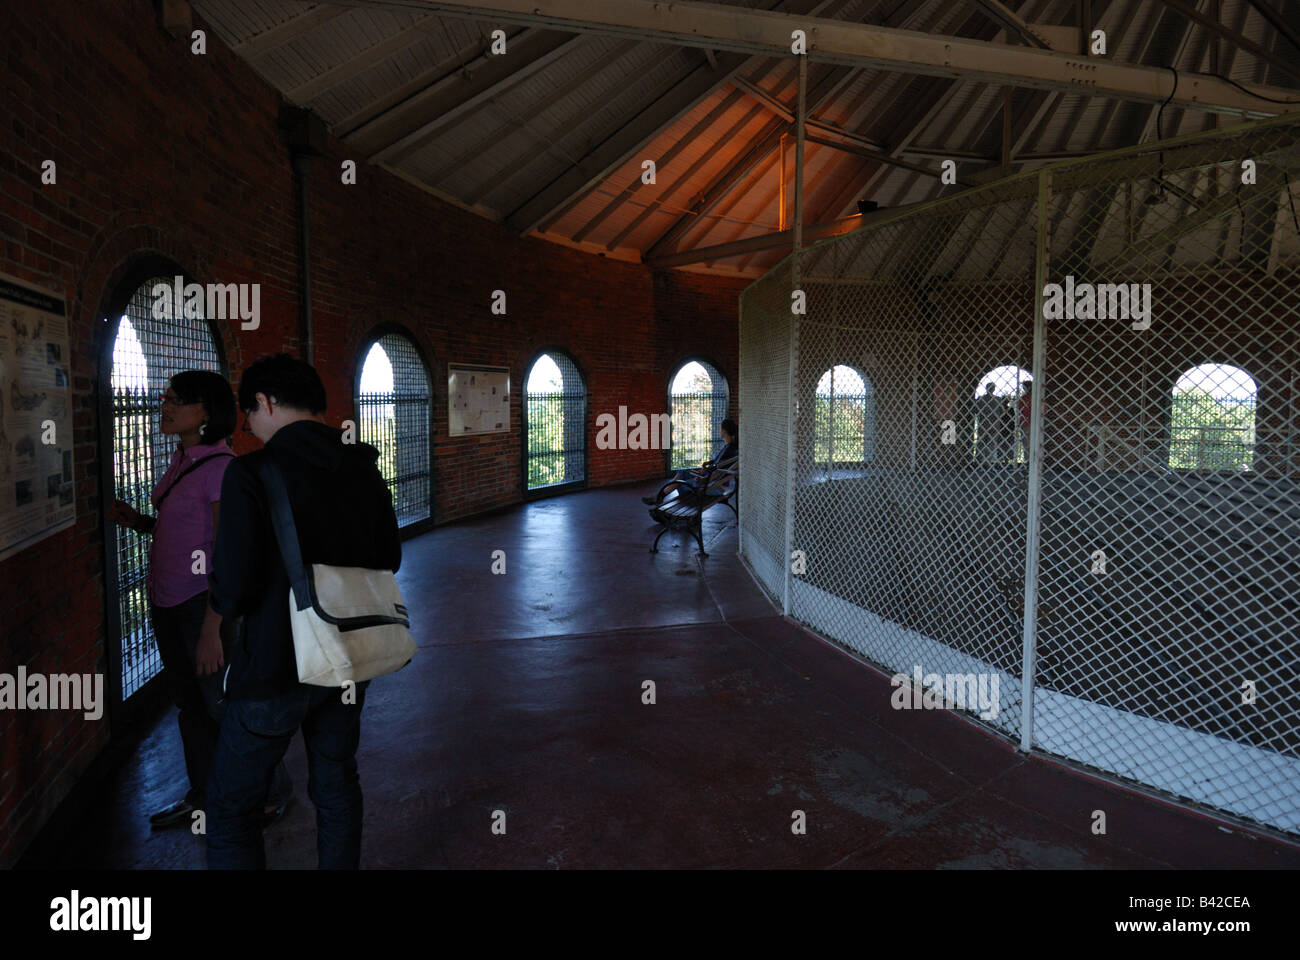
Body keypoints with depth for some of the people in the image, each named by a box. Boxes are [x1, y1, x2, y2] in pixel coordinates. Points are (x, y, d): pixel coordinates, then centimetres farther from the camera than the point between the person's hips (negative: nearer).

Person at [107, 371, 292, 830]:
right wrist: (136, 520, 1)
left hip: (204, 601, -8)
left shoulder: (221, 467, -18)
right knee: (189, 702, 18)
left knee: (223, 705, 3)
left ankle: (273, 791, 23)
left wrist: (211, 629, -23)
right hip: (167, 599, 9)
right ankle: (202, 798, 35)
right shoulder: (181, 460, 8)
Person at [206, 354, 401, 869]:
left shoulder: (250, 473, -17)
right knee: (336, 783, 21)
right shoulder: (363, 469, 1)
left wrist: (223, 597, 3)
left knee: (229, 808, 9)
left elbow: (234, 590, -19)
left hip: (277, 667, -6)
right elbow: (388, 558, 10)